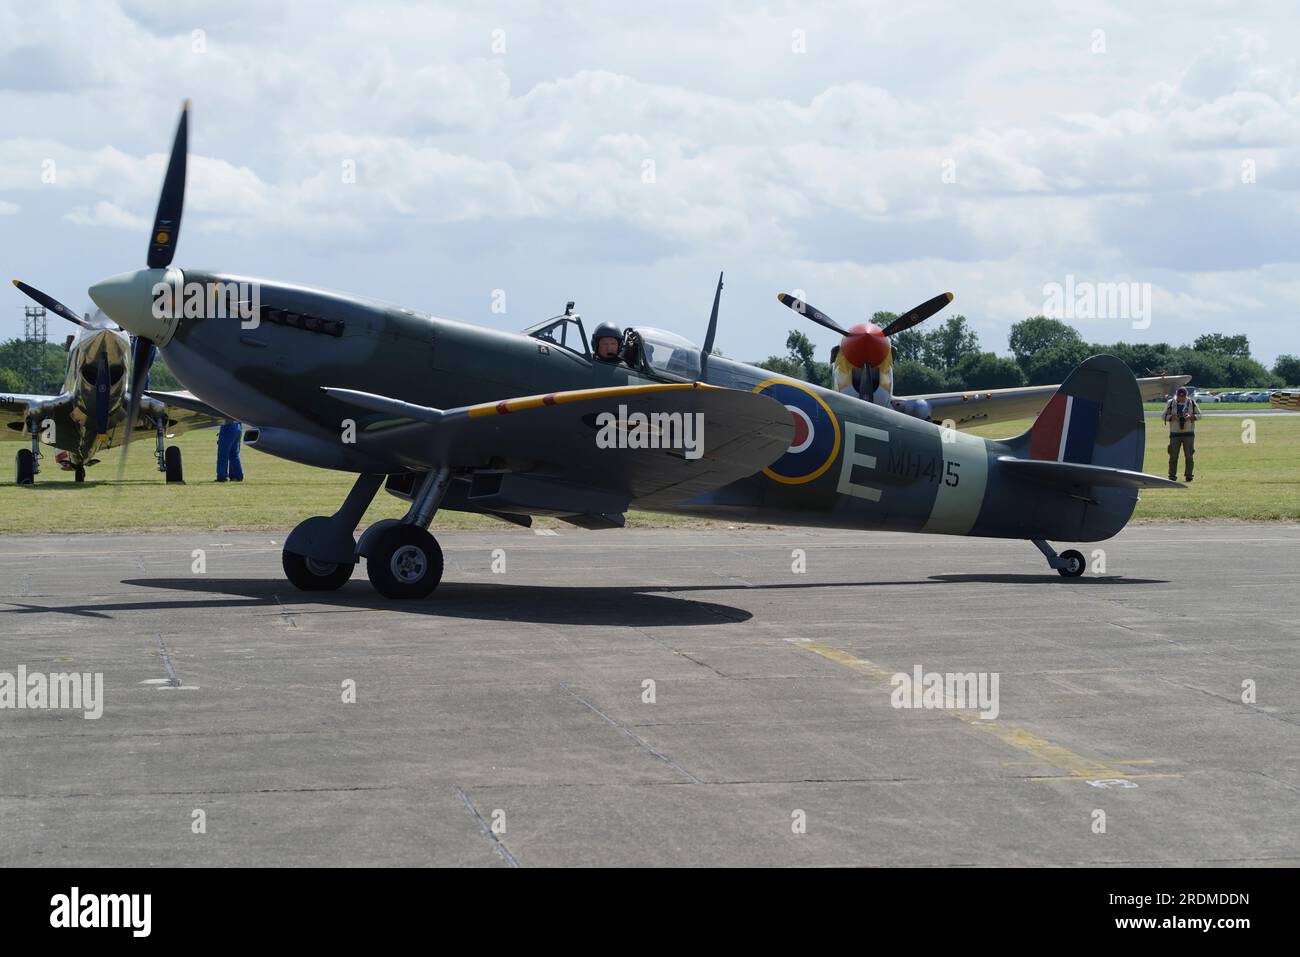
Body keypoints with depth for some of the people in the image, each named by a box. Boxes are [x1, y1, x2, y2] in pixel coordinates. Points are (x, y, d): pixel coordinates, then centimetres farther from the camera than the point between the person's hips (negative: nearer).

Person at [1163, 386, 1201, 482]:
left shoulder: (1192, 403, 4)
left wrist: (1191, 416, -12)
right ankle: (1172, 476, 2)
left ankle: (1188, 475, 6)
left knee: (1189, 456, -1)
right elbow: (1164, 416, 5)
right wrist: (1172, 417, -15)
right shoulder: (1170, 403, 3)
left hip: (1188, 433, 0)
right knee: (1173, 456, -3)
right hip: (1175, 433, 0)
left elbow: (1199, 415, 8)